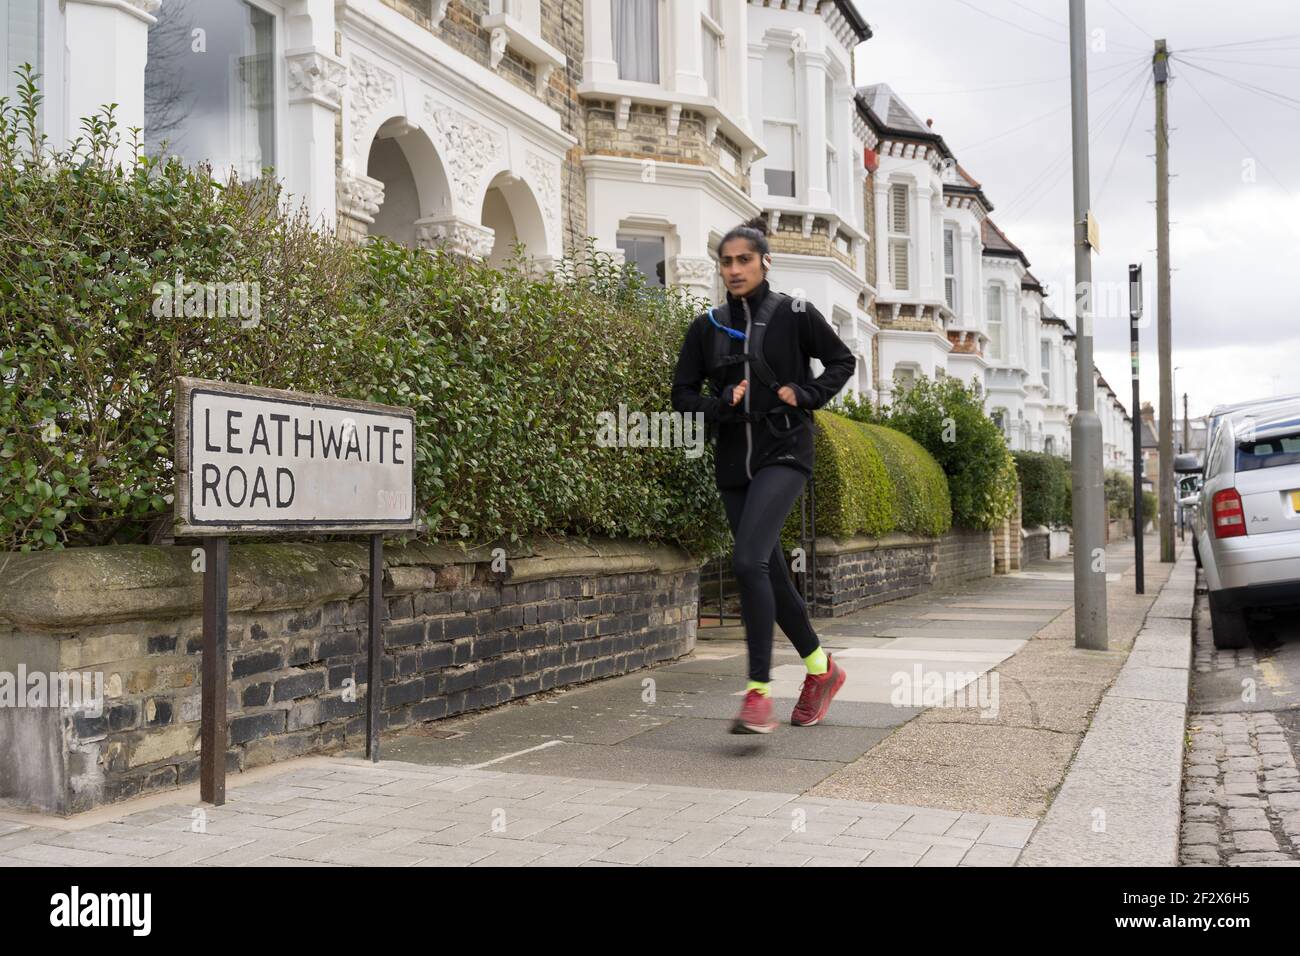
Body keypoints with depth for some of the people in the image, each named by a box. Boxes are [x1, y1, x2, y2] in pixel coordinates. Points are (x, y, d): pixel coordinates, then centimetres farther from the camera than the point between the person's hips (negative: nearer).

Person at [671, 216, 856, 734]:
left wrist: (804, 395, -6)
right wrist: (721, 405, -10)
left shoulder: (794, 315, 0)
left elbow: (841, 361, 10)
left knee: (749, 561, -22)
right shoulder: (707, 327, 9)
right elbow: (683, 393, 9)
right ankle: (820, 668, 30)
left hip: (784, 453, -5)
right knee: (770, 572, 10)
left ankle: (759, 691, -16)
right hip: (733, 460, 5)